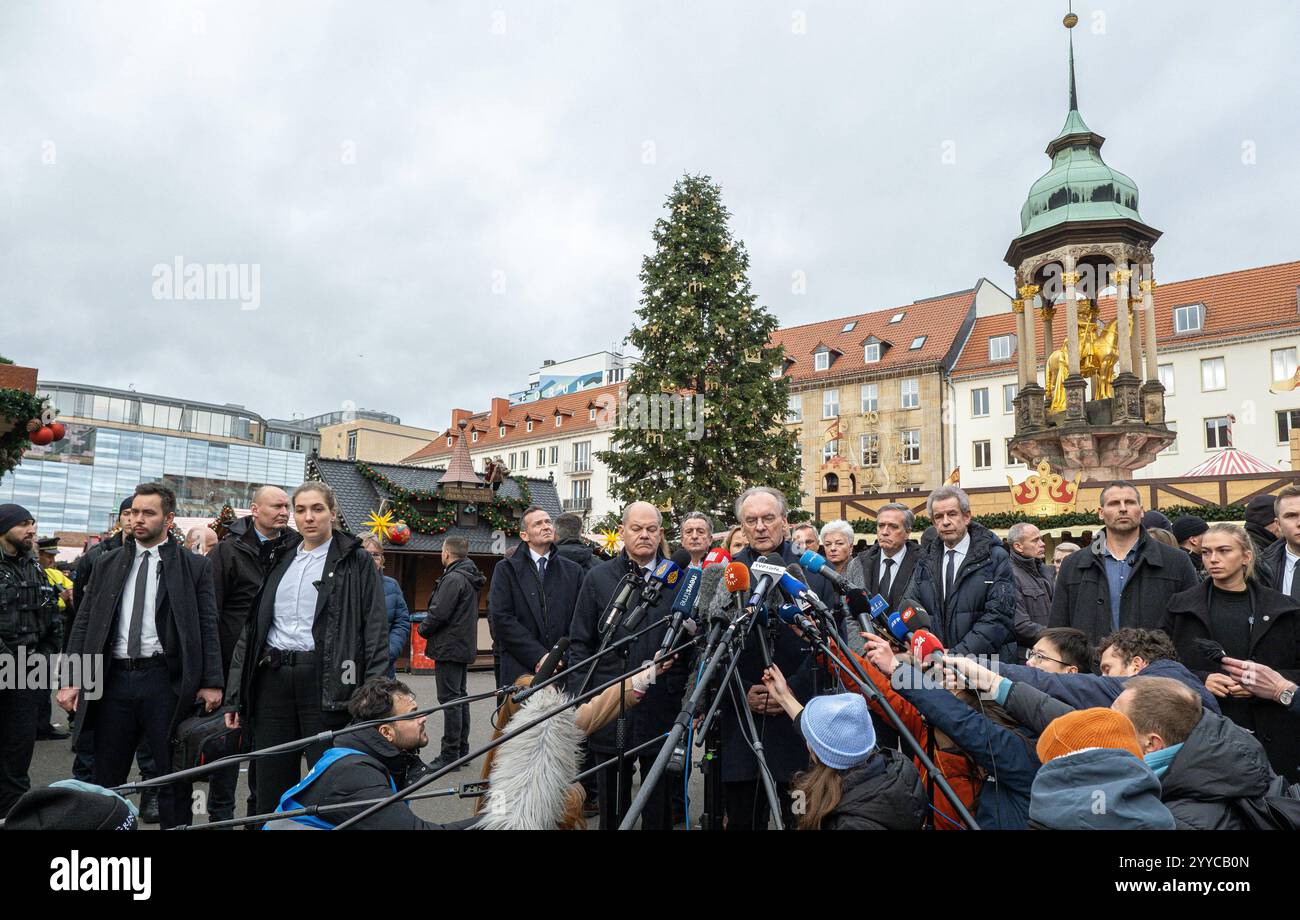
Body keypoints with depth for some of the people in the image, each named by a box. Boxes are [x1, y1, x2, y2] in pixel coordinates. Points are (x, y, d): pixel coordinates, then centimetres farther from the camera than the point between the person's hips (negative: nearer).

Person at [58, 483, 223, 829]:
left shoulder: (194, 566, 0)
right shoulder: (107, 565, 10)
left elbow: (208, 627, -3)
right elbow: (84, 624, 10)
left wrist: (211, 682, -8)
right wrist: (71, 680, 2)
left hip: (165, 681, -3)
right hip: (114, 679, 3)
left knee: (174, 777, 5)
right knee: (106, 779, 12)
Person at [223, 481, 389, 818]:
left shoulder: (356, 563, 1)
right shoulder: (279, 562, 15)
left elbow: (375, 633, -4)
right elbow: (251, 629, 16)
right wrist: (235, 696, 10)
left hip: (325, 681, -4)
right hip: (273, 680, 5)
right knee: (271, 784, 10)